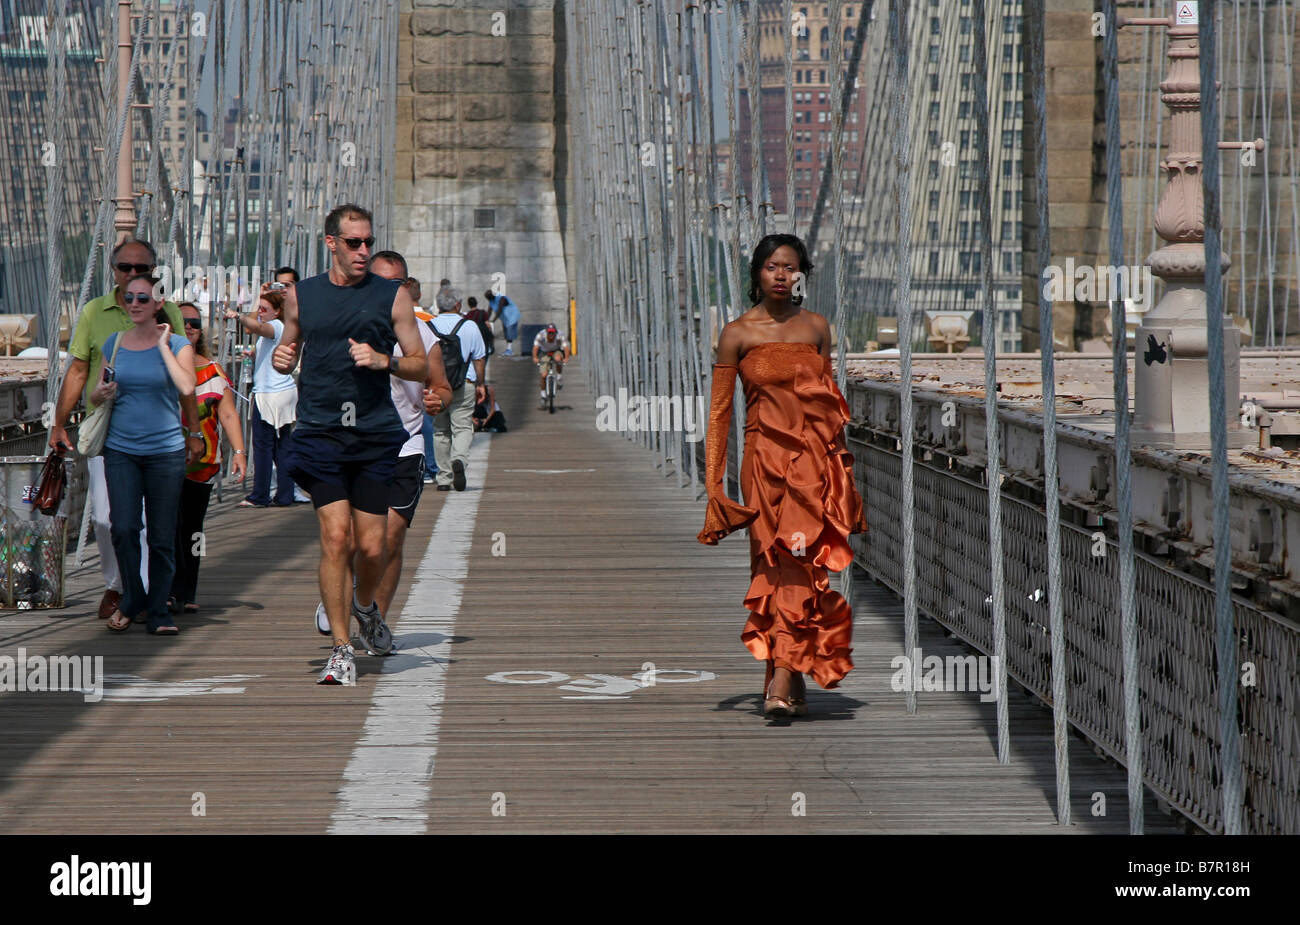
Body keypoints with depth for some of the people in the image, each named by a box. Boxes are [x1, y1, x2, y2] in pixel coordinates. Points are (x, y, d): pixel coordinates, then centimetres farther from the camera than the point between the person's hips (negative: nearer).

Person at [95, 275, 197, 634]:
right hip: (121, 449, 2)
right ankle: (131, 599, 10)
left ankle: (158, 612, 12)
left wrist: (163, 346, -13)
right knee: (123, 528, -11)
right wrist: (101, 393, -7)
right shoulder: (113, 344, 8)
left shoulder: (177, 344, -1)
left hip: (166, 450, -2)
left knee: (162, 537, 1)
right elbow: (94, 396, 16)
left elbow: (186, 387, -19)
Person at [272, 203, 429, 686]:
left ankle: (365, 605, 34)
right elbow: (289, 350, 24)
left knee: (371, 547, 0)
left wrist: (384, 360, -11)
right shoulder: (300, 295, 10)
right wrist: (281, 359, 1)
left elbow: (421, 366, 8)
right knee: (336, 537, -11)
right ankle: (341, 650, -4)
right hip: (320, 433, 0)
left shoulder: (393, 295, 6)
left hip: (375, 434, 0)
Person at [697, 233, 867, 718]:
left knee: (798, 562, -11)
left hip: (815, 459, 1)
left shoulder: (816, 327, 9)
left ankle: (782, 680, -15)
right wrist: (713, 482, -3)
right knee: (775, 565, -2)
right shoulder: (737, 333, 2)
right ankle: (789, 681, 9)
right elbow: (720, 411, 2)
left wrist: (841, 470, 17)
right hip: (765, 456, -1)